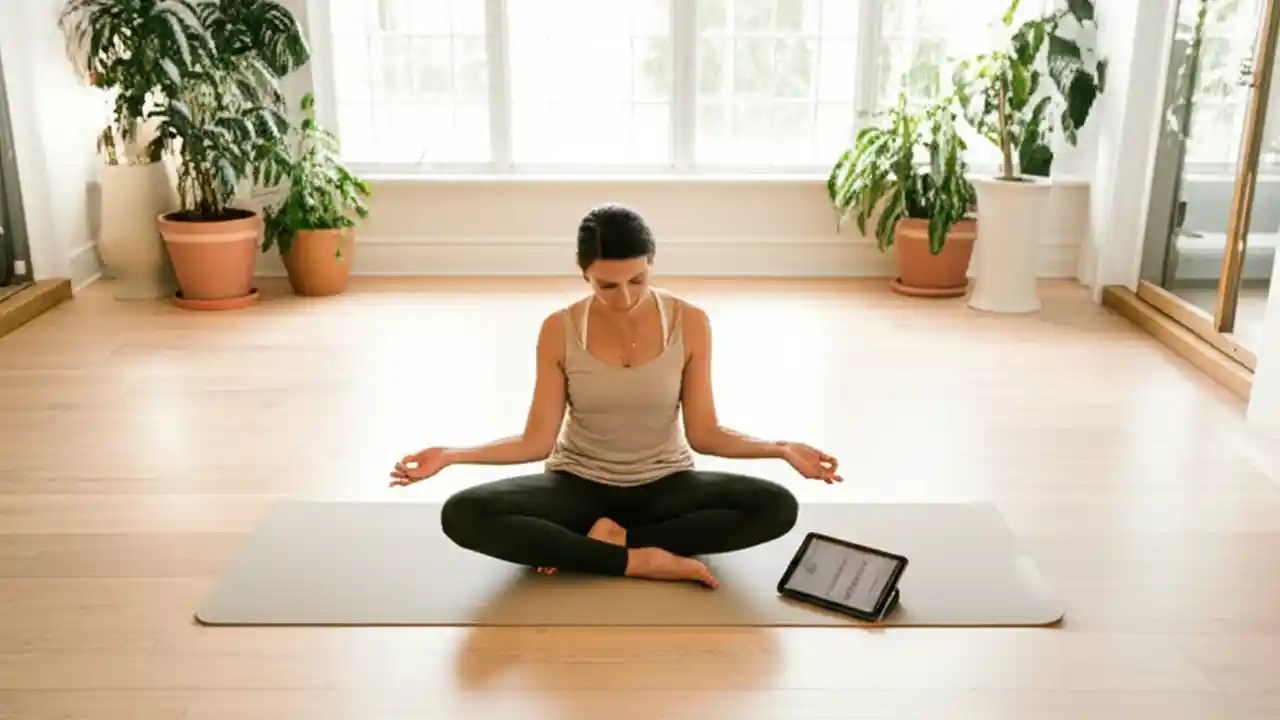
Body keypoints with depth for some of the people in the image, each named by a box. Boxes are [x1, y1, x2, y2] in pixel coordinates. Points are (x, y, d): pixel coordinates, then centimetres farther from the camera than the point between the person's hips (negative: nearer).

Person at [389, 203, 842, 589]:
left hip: (663, 484, 1)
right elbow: (537, 440, -8)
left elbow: (703, 432, -7)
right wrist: (450, 456, -20)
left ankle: (614, 539, -17)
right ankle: (637, 560, -23)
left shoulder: (689, 323, -11)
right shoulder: (559, 331, -11)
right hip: (579, 484, 0)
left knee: (777, 507, -26)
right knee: (462, 515, -26)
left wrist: (781, 449, -21)